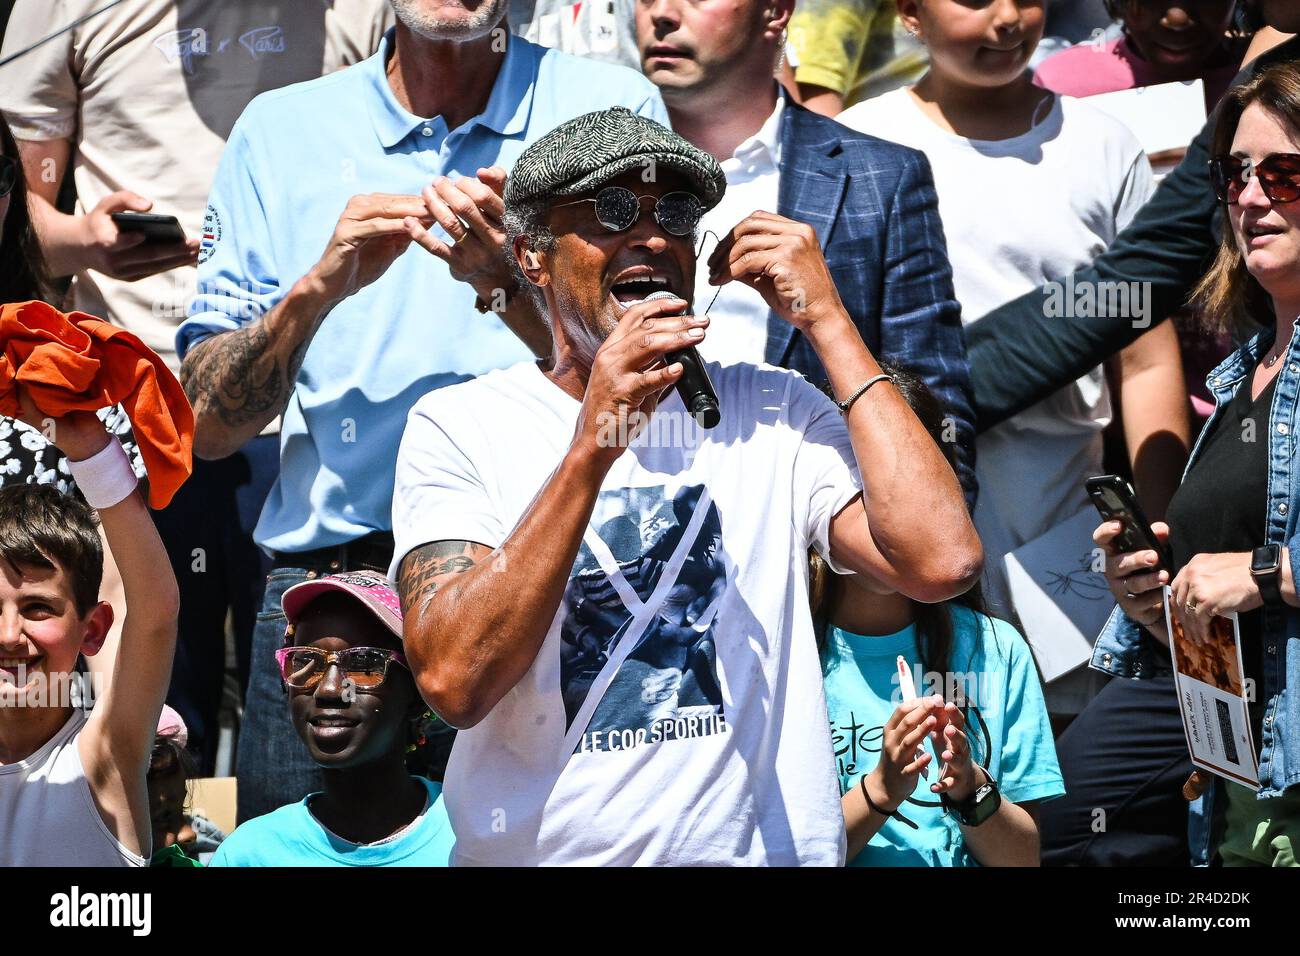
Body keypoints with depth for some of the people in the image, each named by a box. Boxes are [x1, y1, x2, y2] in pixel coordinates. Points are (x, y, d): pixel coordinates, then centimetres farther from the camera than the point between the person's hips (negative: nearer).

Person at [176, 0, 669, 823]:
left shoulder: (614, 107, 5)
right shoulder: (280, 132, 9)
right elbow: (209, 428, 6)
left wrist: (510, 285, -18)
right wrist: (321, 288, -10)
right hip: (326, 588, 1)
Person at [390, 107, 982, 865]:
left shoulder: (774, 413, 8)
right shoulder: (458, 426, 4)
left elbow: (942, 561, -8)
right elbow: (454, 682, -11)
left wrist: (827, 321, -3)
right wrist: (592, 447, -17)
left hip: (761, 845, 2)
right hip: (544, 849, -2)